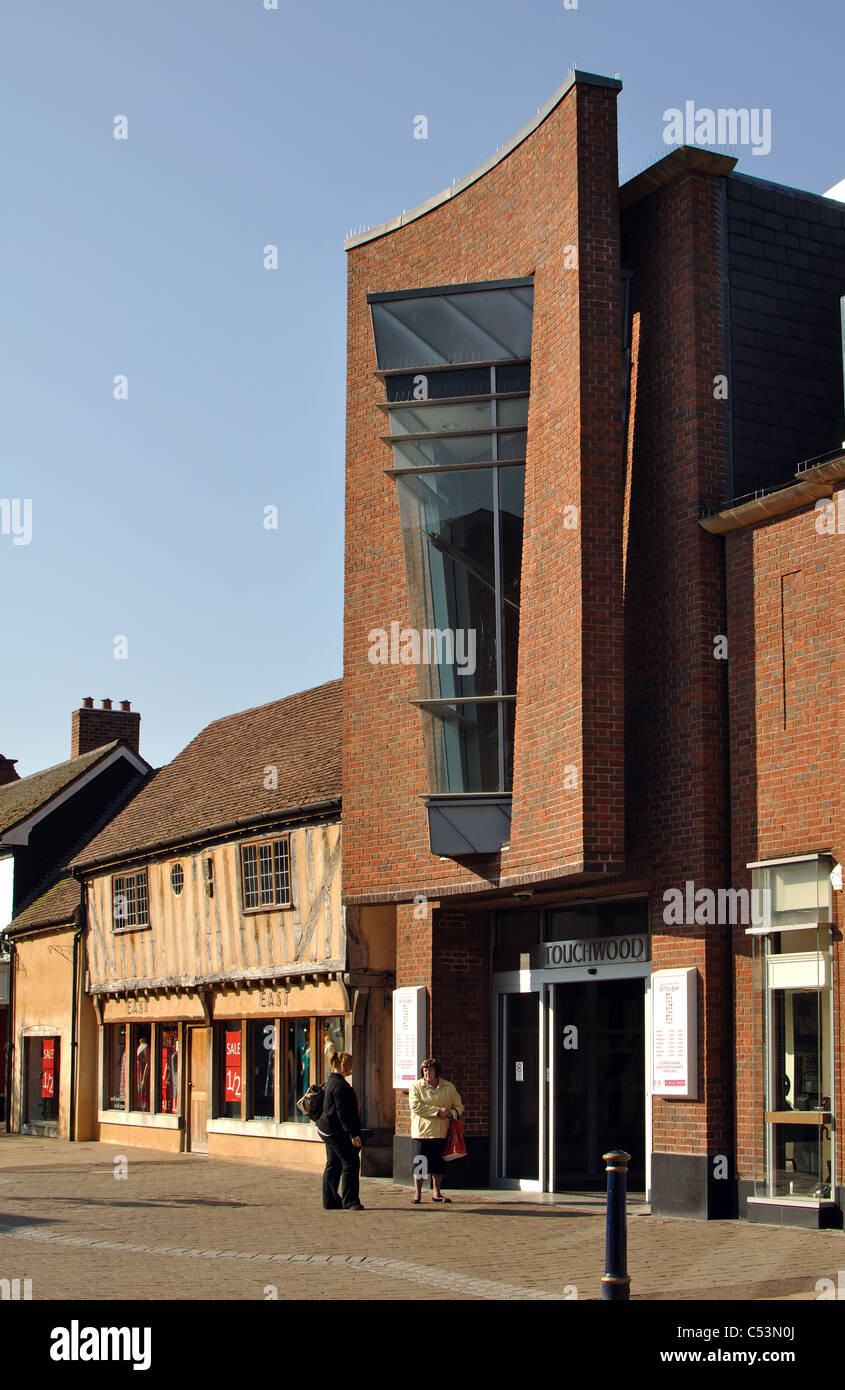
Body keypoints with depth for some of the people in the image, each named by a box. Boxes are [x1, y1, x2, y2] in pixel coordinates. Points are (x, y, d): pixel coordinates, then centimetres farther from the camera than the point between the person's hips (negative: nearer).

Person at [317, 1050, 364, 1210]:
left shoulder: (332, 1082, 16)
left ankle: (330, 1201, 18)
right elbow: (342, 1113, -22)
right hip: (337, 1132, -11)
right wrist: (353, 1134, -22)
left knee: (333, 1165, 13)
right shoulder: (340, 1085, -17)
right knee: (350, 1163, -8)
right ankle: (350, 1201, -8)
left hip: (328, 1130, 11)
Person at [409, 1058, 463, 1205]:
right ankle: (417, 1193, 6)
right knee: (420, 1162, -3)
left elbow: (458, 1106, 14)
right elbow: (416, 1106, -11)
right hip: (422, 1130, -3)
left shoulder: (448, 1087, 11)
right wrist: (438, 1111, -16)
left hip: (441, 1131, 3)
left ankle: (437, 1193, 17)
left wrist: (451, 1113, -10)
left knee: (438, 1163, 6)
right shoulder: (416, 1087, 2)